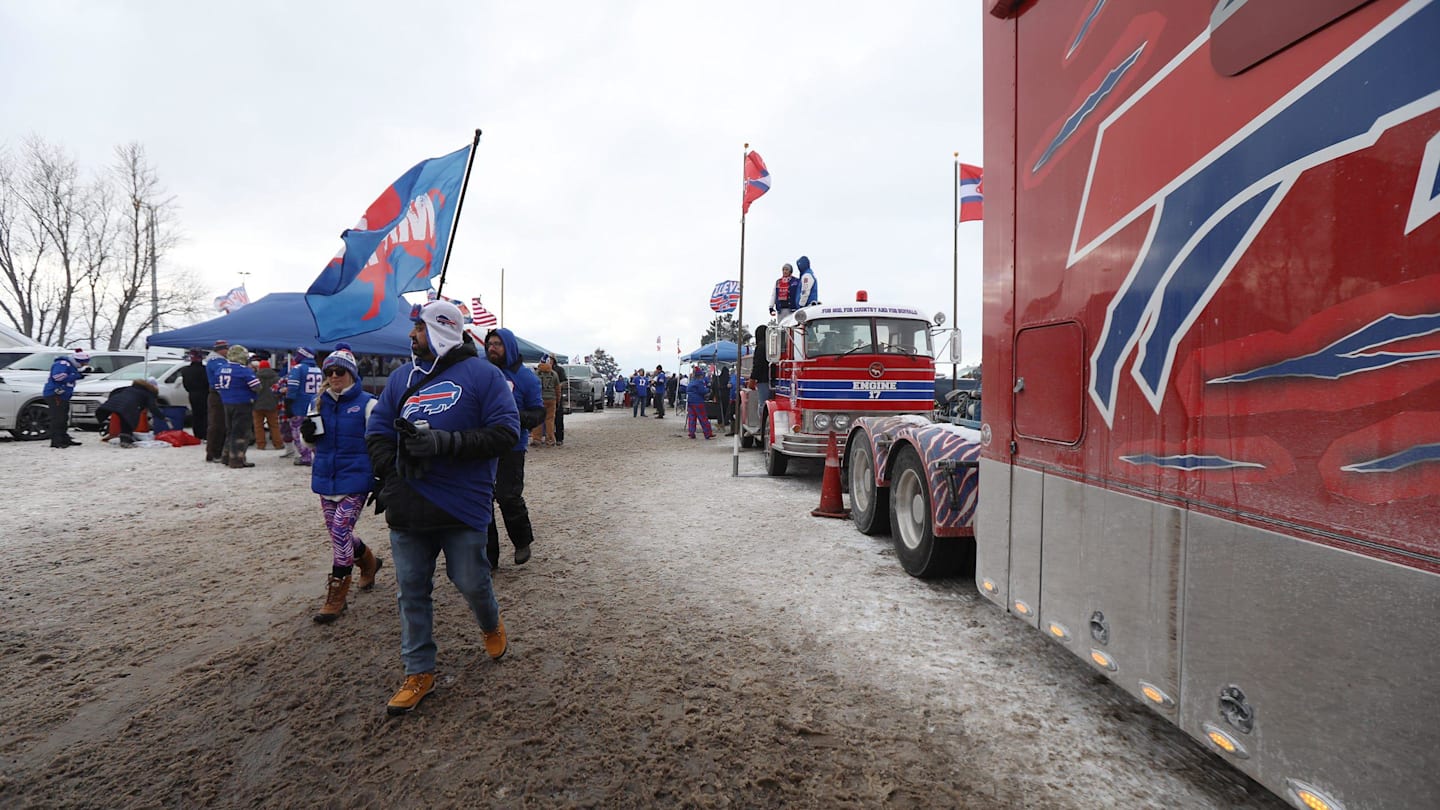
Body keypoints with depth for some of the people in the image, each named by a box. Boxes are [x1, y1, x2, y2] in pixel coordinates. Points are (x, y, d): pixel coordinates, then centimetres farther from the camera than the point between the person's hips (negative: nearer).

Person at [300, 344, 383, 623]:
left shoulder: (366, 403, -7)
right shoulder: (317, 403, 8)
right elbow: (309, 443, 17)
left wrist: (380, 481, -7)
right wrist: (307, 432, -6)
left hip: (355, 479, -6)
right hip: (325, 479, 6)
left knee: (340, 532, -10)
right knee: (338, 532, 14)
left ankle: (336, 597, 2)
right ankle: (368, 562, 42)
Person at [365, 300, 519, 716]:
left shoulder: (481, 374, -6)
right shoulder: (402, 377, 10)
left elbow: (505, 432, -13)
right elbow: (377, 432, 12)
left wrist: (446, 443, -23)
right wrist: (391, 476, -5)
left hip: (463, 506, -5)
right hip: (408, 506, 5)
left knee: (471, 582, 6)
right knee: (411, 589, 10)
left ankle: (491, 625, 40)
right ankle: (419, 673, 25)